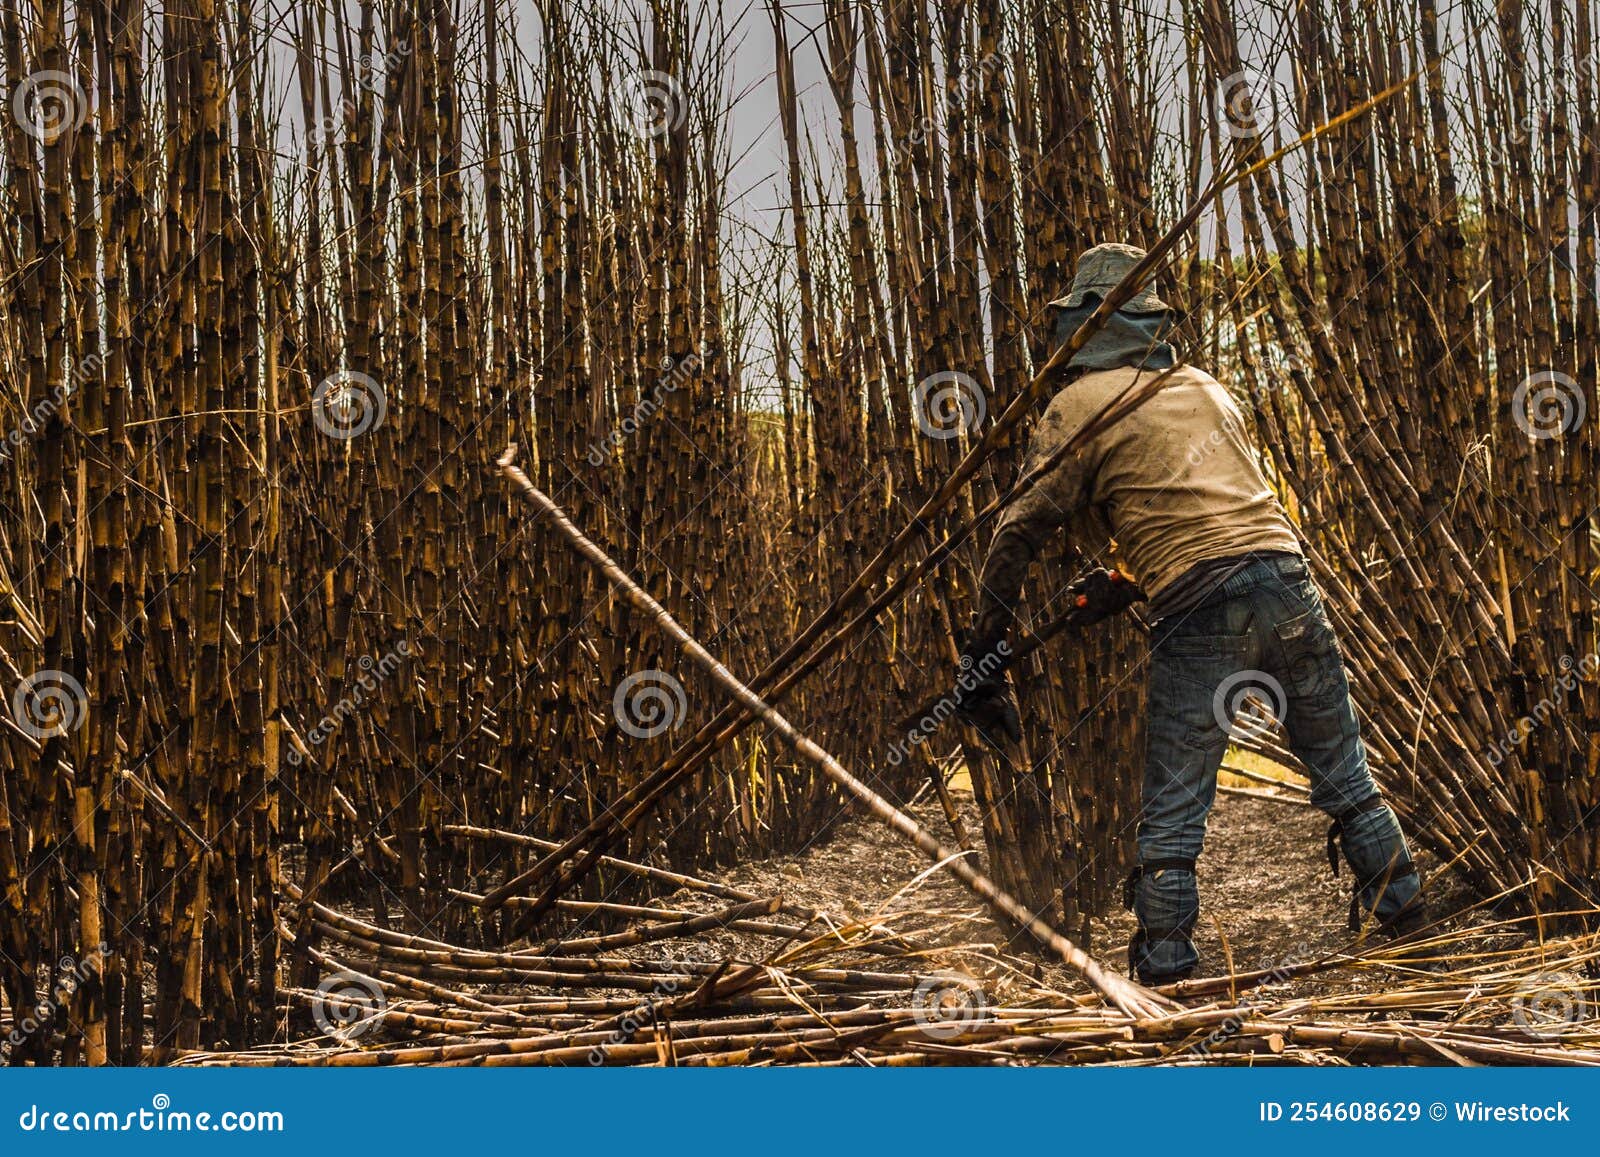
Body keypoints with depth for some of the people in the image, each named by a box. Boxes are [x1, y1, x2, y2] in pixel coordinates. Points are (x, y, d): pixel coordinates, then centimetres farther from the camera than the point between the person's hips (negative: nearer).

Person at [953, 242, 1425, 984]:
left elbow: (1017, 536, 2)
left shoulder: (1080, 406, 4)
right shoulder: (1201, 386, 22)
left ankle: (1163, 957, 3)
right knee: (1339, 762, 19)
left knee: (1174, 801, 2)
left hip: (1201, 614, -5)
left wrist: (983, 660, 7)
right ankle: (1399, 901, 28)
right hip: (1287, 579, 5)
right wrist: (1124, 585, 29)